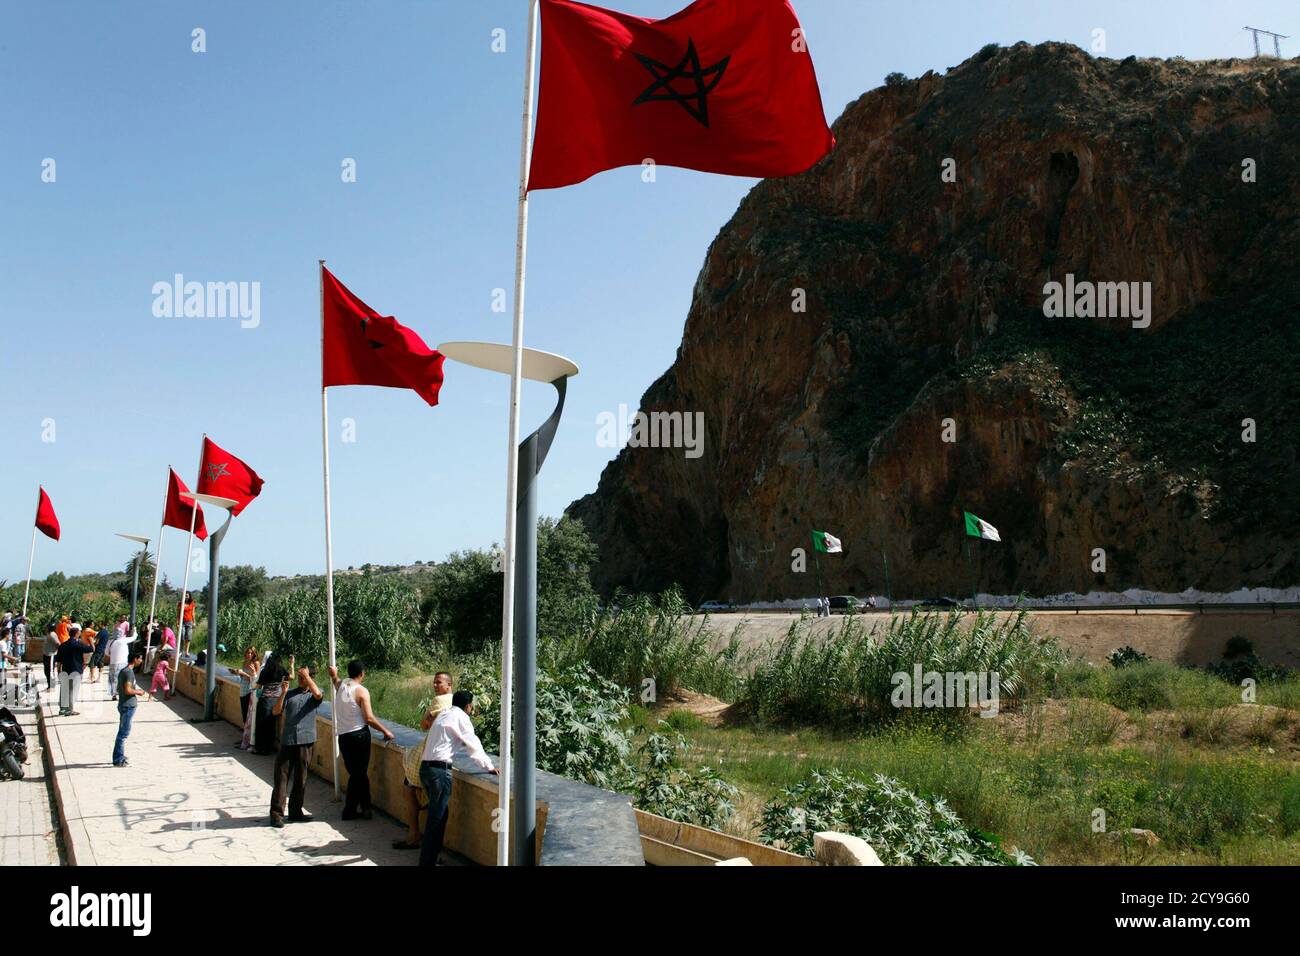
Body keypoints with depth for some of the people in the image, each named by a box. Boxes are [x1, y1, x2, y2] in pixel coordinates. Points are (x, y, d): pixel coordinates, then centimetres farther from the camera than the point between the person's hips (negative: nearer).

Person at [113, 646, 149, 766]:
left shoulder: (123, 670, 12)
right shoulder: (129, 672, -18)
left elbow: (119, 688, 20)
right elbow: (128, 690, -26)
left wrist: (134, 695, 16)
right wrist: (138, 692, -9)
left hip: (125, 705, 10)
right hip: (128, 706, -10)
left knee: (123, 732, 17)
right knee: (124, 733, -6)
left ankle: (119, 757, 25)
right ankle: (118, 760, -3)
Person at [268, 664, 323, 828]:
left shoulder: (313, 694, 7)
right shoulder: (289, 694, 13)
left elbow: (317, 694, -18)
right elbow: (277, 711, 3)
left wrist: (307, 676, -15)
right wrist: (283, 692, -7)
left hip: (305, 741, -1)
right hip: (287, 740, 1)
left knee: (300, 779, 8)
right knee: (281, 777, -3)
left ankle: (295, 811, 20)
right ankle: (276, 813, -1)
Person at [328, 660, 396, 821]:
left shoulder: (340, 685, 4)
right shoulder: (361, 691, -12)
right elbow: (369, 718, -14)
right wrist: (385, 731, -6)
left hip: (343, 736, 6)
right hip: (359, 735, -6)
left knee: (357, 773, 14)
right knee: (359, 774, 4)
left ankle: (365, 808, 18)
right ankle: (349, 810, 7)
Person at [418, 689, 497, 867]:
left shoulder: (444, 714, 21)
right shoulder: (460, 717, -4)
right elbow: (473, 745, -3)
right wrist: (489, 767, 5)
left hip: (426, 767, 9)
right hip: (440, 770, -9)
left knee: (438, 815, 17)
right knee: (436, 818, -4)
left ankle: (429, 859, 21)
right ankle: (427, 861, -3)